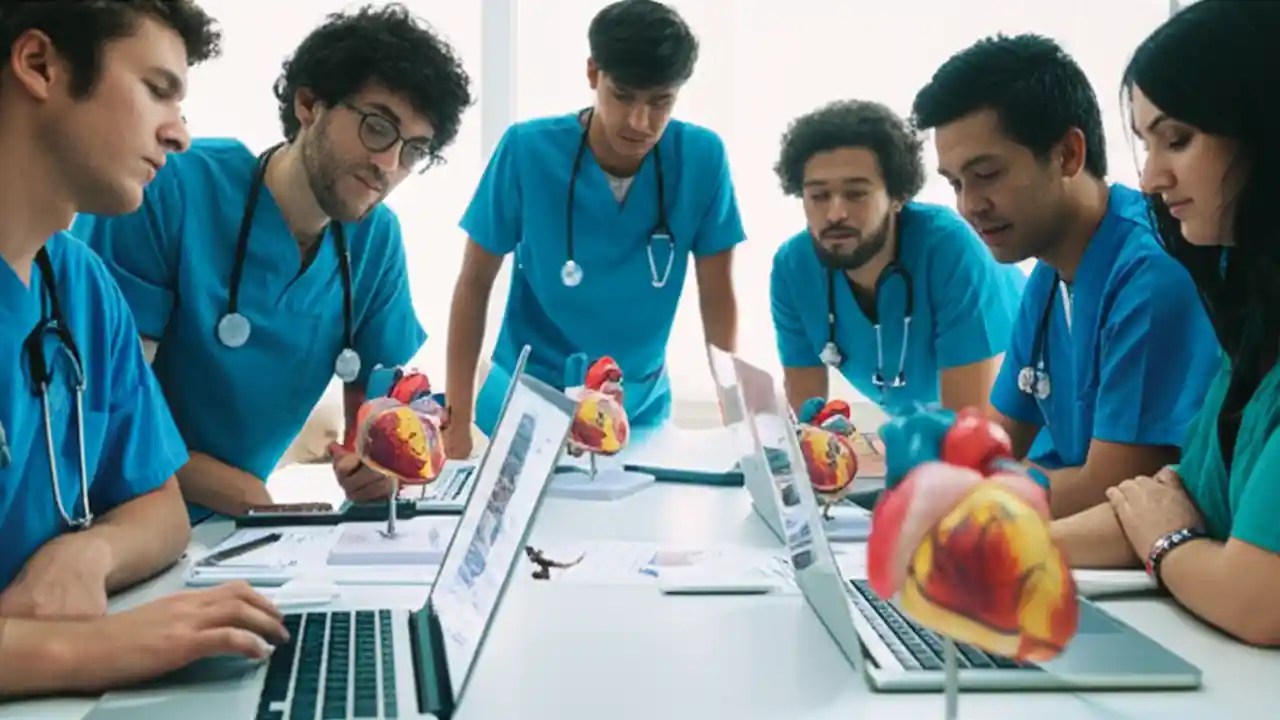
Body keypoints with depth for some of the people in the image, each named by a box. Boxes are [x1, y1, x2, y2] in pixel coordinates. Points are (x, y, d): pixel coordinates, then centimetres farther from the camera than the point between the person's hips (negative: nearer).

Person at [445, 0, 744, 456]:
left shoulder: (702, 159, -14)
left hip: (639, 410, 2)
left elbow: (717, 296, -5)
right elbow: (474, 284, -9)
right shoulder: (527, 150, -17)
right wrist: (456, 424, -12)